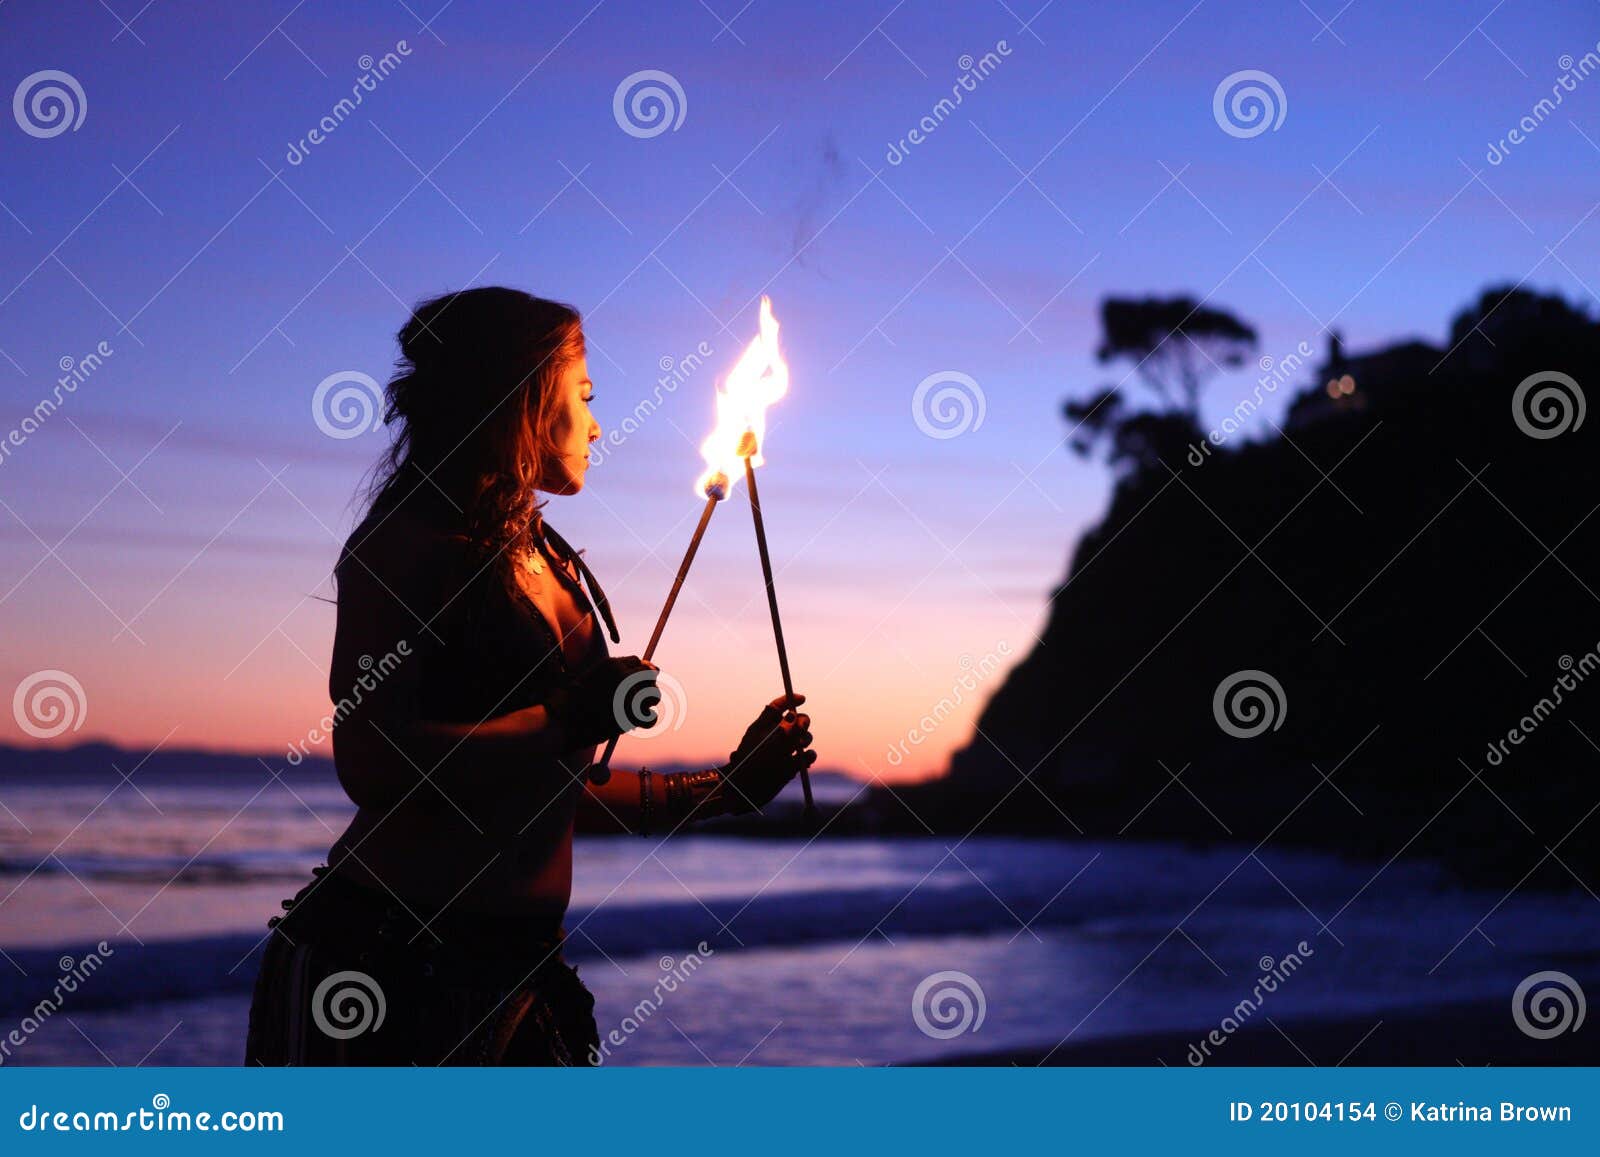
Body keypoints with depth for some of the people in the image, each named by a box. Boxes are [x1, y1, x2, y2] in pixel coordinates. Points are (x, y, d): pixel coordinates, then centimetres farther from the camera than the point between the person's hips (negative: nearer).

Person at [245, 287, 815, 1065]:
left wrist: (721, 789, 21)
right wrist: (561, 726, -20)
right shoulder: (407, 546, -6)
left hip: (517, 968, 8)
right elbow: (371, 764, -19)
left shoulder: (554, 568, 17)